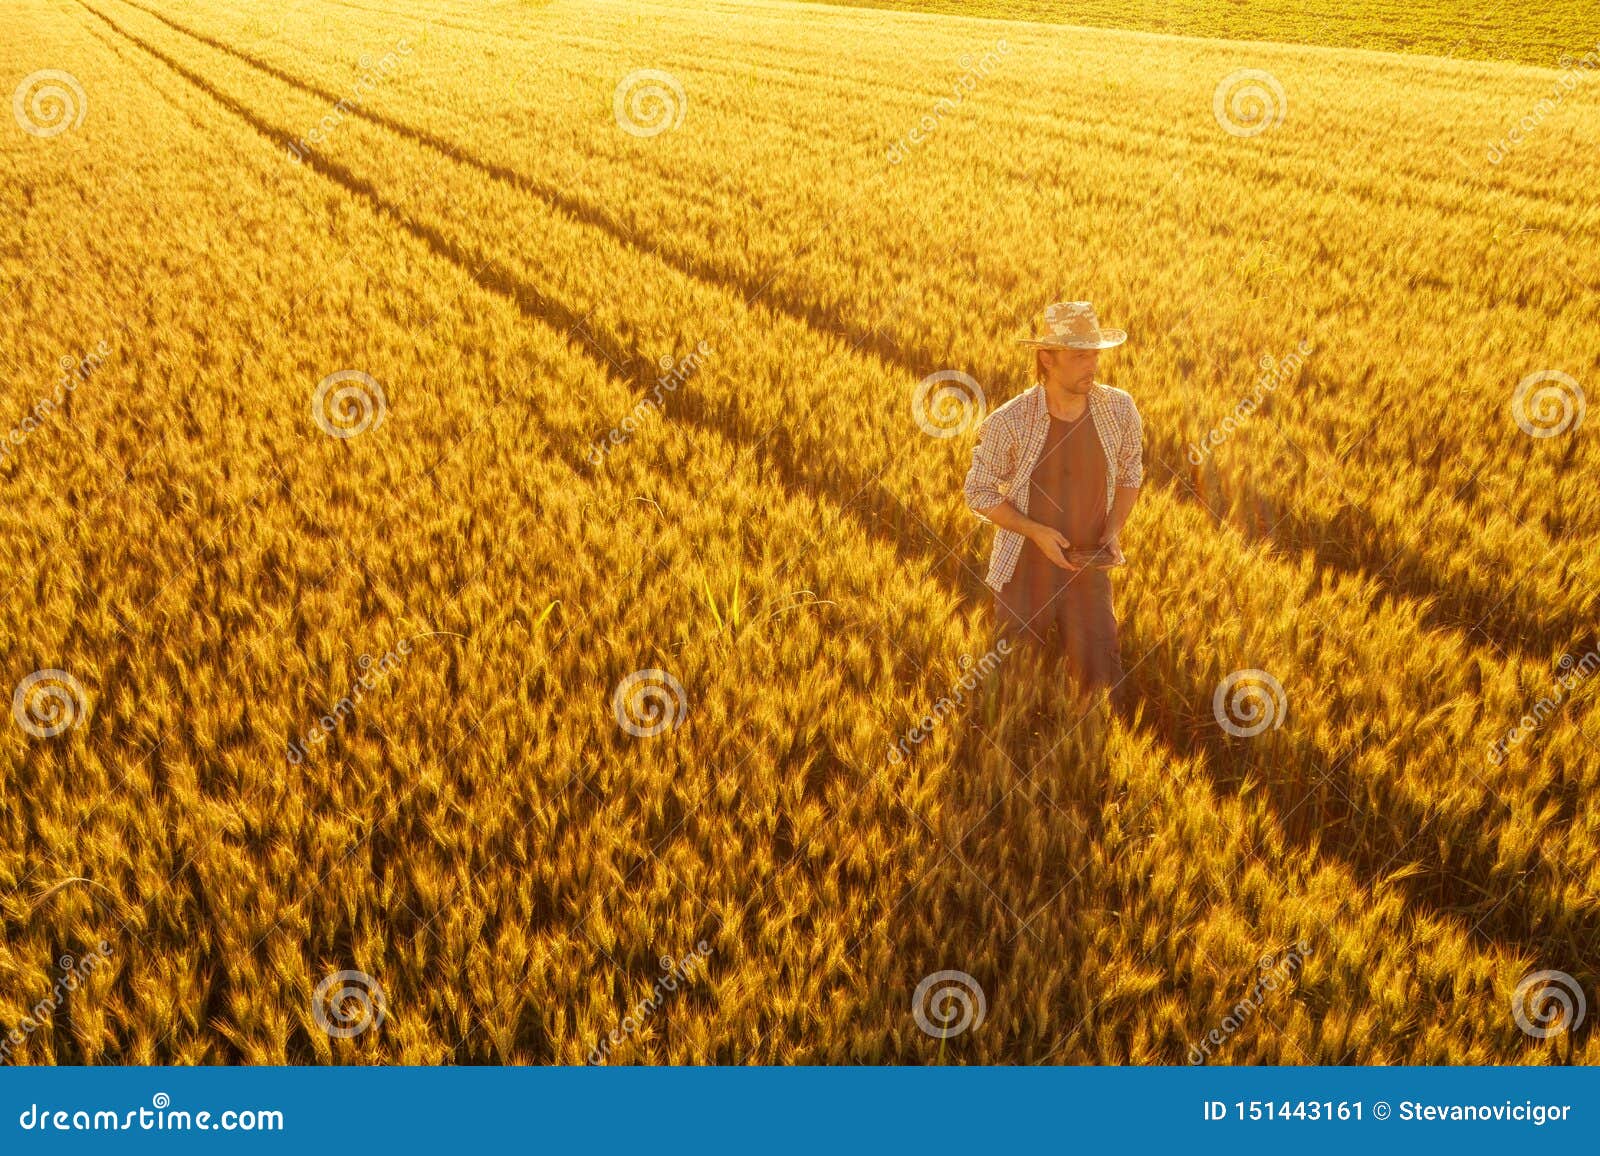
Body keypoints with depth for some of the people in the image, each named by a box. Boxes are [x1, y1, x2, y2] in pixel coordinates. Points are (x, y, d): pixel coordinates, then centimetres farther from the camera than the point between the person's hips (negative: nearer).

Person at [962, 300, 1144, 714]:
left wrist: (1113, 532, -9)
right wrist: (1036, 531, -20)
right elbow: (978, 491, -8)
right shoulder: (1009, 422, -19)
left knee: (1102, 680, 6)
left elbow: (1130, 475, 7)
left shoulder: (1119, 408, -10)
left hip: (1089, 570, 2)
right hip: (1024, 571, -2)